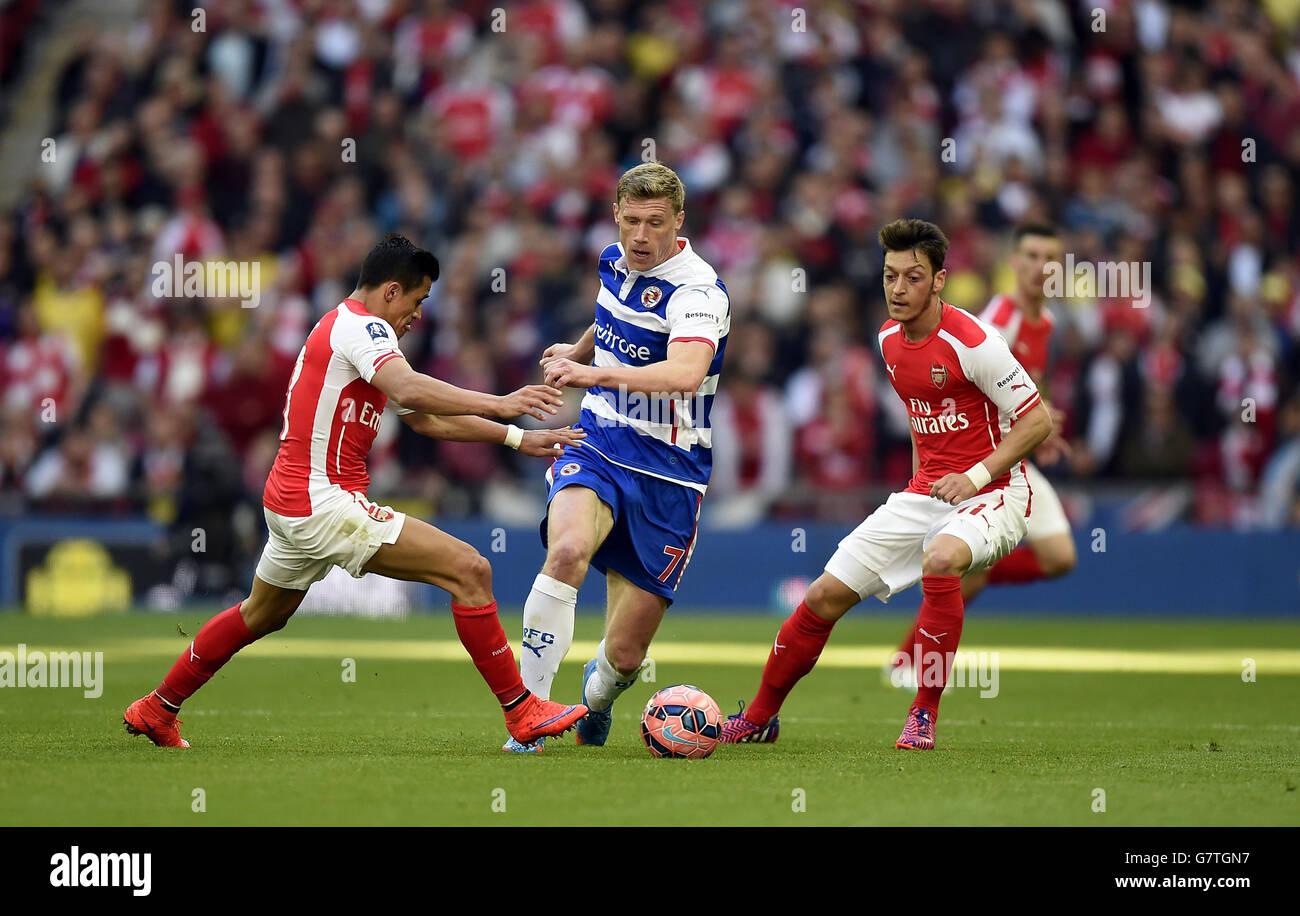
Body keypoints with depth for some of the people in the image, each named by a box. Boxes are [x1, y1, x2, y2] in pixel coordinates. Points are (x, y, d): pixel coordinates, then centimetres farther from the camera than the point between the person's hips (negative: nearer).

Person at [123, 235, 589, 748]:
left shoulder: (352, 330, 21)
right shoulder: (362, 328, -12)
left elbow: (428, 420, 24)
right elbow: (411, 391, -33)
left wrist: (519, 439, 18)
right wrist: (497, 404, -34)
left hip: (289, 503, 11)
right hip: (324, 503, -11)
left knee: (260, 616, 31)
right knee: (469, 571, -14)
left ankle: (156, 711, 41)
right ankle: (522, 713, -12)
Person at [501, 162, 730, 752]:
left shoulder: (697, 292, -18)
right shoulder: (615, 261, 3)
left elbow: (684, 374, -39)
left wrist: (597, 373, -51)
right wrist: (579, 351, 40)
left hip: (668, 474, -3)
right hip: (598, 447, 3)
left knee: (625, 654, 0)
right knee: (569, 548, -33)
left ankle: (595, 699, 38)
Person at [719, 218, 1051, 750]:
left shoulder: (972, 342, -19)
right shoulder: (889, 338, 5)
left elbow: (1037, 420, -15)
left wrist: (975, 476, -21)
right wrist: (920, 480, 14)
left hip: (992, 494, -7)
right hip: (925, 494, 7)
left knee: (941, 557, -39)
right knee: (827, 594, -1)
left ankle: (925, 715, -25)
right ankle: (759, 717, 19)